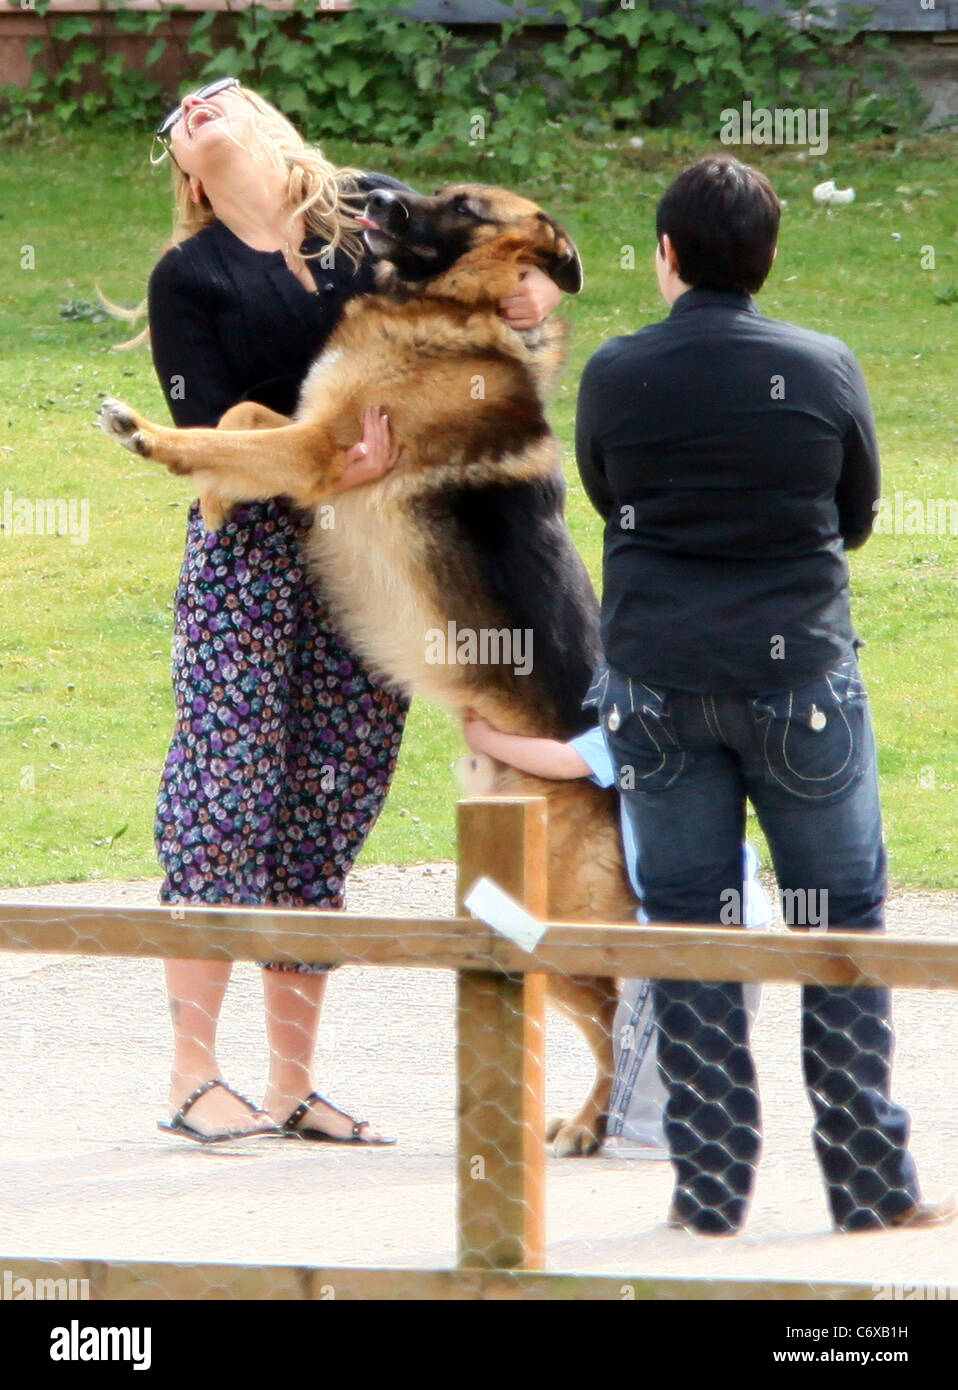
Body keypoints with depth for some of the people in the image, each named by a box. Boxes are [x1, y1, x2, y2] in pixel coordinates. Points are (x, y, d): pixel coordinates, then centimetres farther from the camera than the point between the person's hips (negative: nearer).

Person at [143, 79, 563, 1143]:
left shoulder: (368, 212, 10)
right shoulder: (189, 278, 1)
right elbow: (209, 433, -7)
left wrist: (535, 287, -4)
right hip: (249, 546, -3)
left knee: (329, 807, 5)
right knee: (227, 788, -8)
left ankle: (293, 1088, 10)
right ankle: (193, 1078, -3)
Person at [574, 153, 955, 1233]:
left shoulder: (614, 376, -5)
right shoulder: (824, 371, -6)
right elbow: (858, 518, 8)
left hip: (656, 682, 1)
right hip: (800, 673, -1)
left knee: (685, 931, 6)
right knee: (841, 925, 7)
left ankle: (709, 1187, 5)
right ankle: (871, 1187, 7)